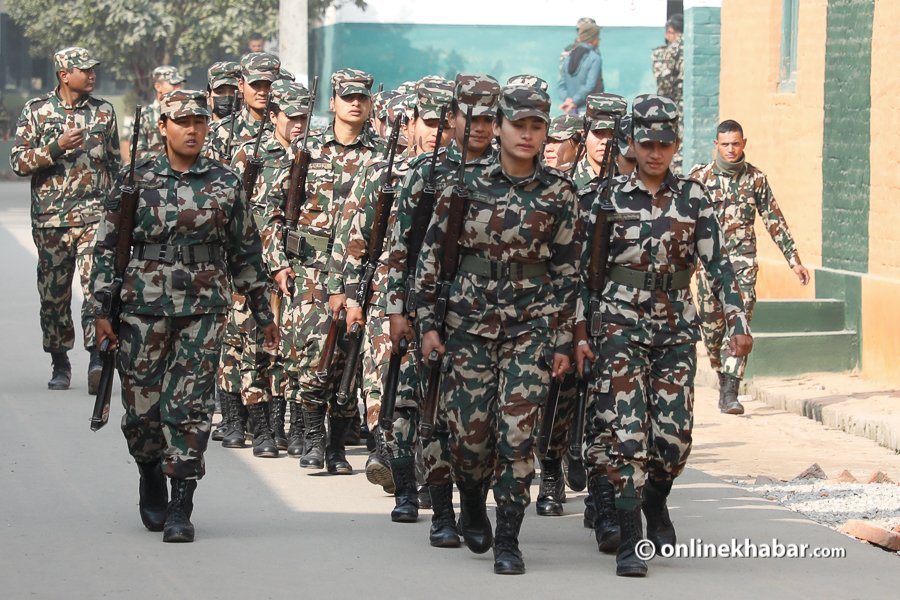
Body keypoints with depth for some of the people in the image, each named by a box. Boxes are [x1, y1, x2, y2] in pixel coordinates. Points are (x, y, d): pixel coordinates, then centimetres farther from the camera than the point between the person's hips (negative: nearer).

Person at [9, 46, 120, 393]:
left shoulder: (104, 112, 9)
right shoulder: (36, 111, 3)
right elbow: (18, 162, -2)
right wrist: (57, 147, -15)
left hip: (95, 217, 0)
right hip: (51, 219, 0)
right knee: (54, 296, 6)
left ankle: (98, 360, -24)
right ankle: (60, 364, 20)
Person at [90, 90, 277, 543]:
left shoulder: (225, 183, 6)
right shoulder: (136, 180, 3)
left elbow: (246, 252, 12)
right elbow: (107, 246, 5)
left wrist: (263, 313, 12)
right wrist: (101, 309, -1)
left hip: (204, 310, 0)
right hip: (143, 306, 0)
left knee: (190, 406, -8)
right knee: (142, 405, 6)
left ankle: (181, 507, -5)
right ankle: (151, 482, 32)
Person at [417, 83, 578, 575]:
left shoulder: (559, 193, 1)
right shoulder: (467, 183, 0)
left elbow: (566, 270, 5)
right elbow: (432, 252, 3)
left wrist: (563, 340, 3)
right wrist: (427, 322, -1)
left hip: (532, 323, 0)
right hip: (470, 319, 0)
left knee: (516, 429, -9)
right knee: (469, 430, 1)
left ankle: (508, 540, 0)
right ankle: (472, 504, 32)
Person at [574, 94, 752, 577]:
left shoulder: (693, 198, 4)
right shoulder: (609, 197, 1)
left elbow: (718, 263, 3)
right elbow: (586, 267, 3)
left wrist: (737, 322, -4)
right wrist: (580, 332, -2)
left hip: (677, 328, 2)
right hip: (621, 326, -2)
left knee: (675, 436, 0)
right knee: (627, 433, -9)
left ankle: (655, 502, 32)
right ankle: (630, 544, -7)